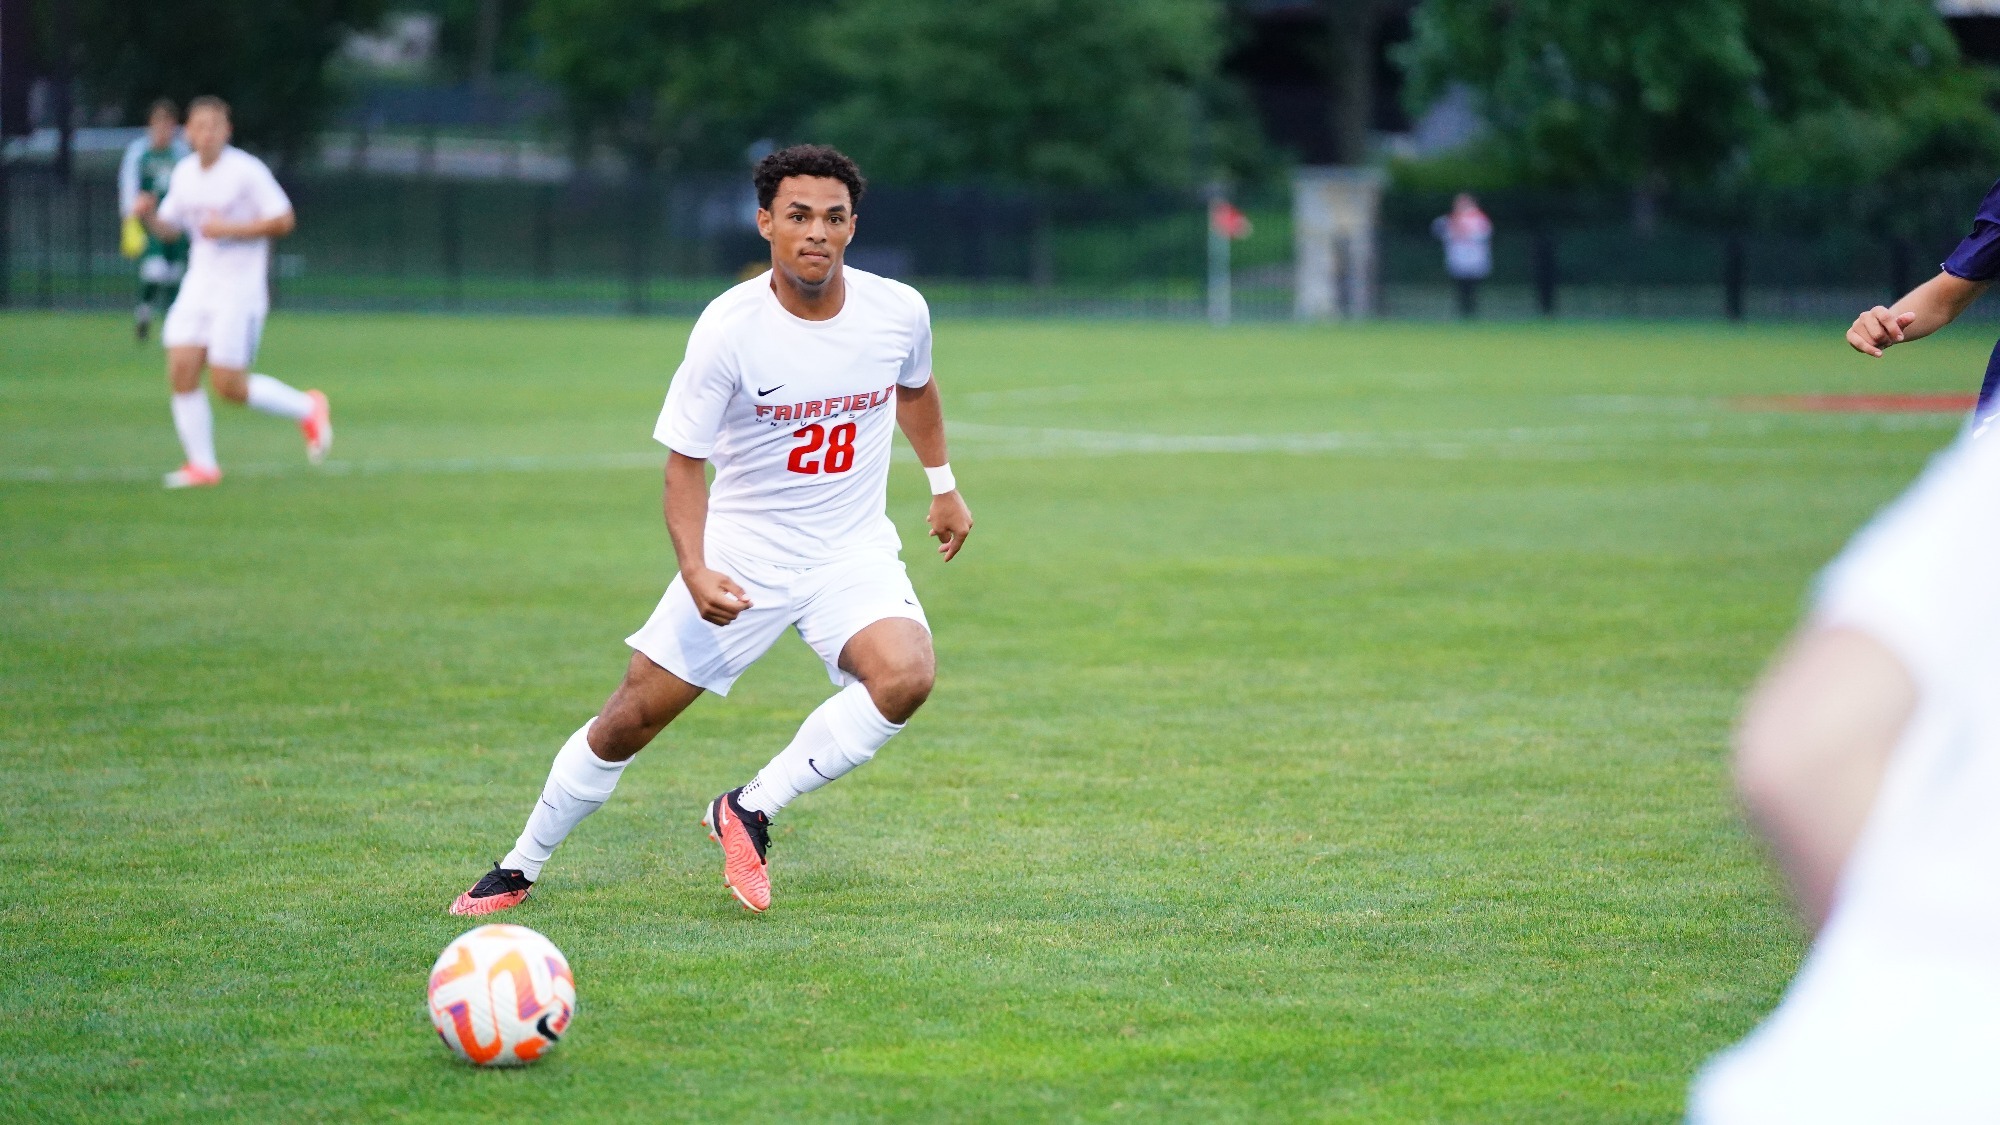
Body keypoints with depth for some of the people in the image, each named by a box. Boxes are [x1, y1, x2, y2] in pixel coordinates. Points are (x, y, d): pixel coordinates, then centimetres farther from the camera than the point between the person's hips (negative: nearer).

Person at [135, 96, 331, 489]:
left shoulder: (247, 171, -11)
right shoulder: (185, 173, 8)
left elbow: (283, 221, -11)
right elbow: (169, 228, 18)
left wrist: (229, 229, -19)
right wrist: (148, 214, -4)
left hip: (239, 291, -6)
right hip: (197, 286, 6)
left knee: (229, 386, -8)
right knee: (181, 371, -7)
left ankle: (308, 409, 15)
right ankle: (202, 465, 2)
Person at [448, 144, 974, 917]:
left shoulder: (899, 311, -9)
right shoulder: (730, 327, -18)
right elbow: (685, 463, -12)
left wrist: (942, 484, 26)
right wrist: (695, 572, -27)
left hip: (854, 550, 2)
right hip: (742, 551, -2)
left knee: (906, 677, -27)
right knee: (635, 714, -1)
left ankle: (749, 811, -10)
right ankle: (520, 868, 22)